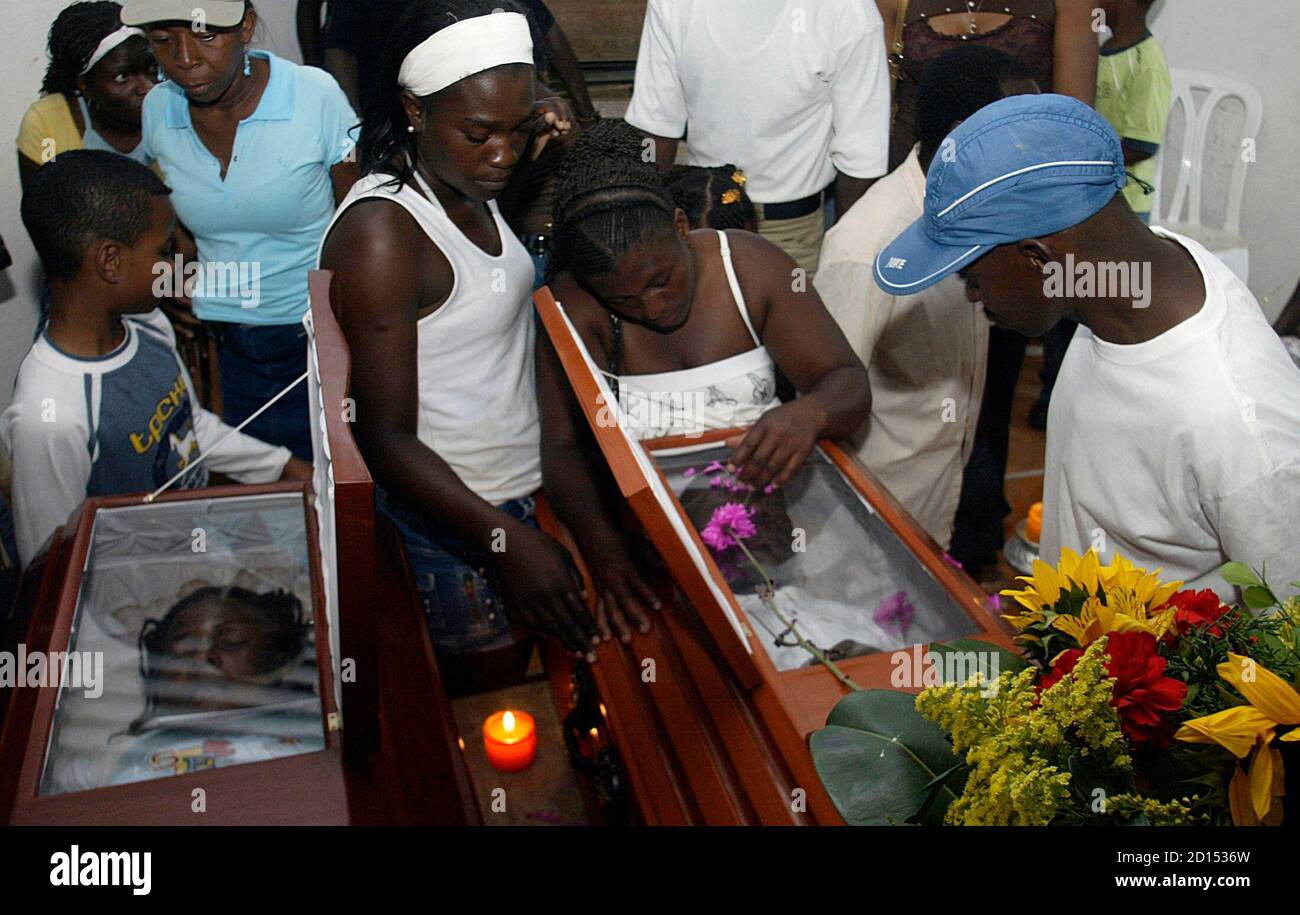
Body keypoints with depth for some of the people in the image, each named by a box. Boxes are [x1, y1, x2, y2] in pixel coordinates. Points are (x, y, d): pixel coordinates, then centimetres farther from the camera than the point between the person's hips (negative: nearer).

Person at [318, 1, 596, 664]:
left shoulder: (466, 188, 2)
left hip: (525, 487, 8)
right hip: (450, 521, -8)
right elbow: (386, 438, -24)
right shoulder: (379, 232, -24)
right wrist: (507, 538, -33)